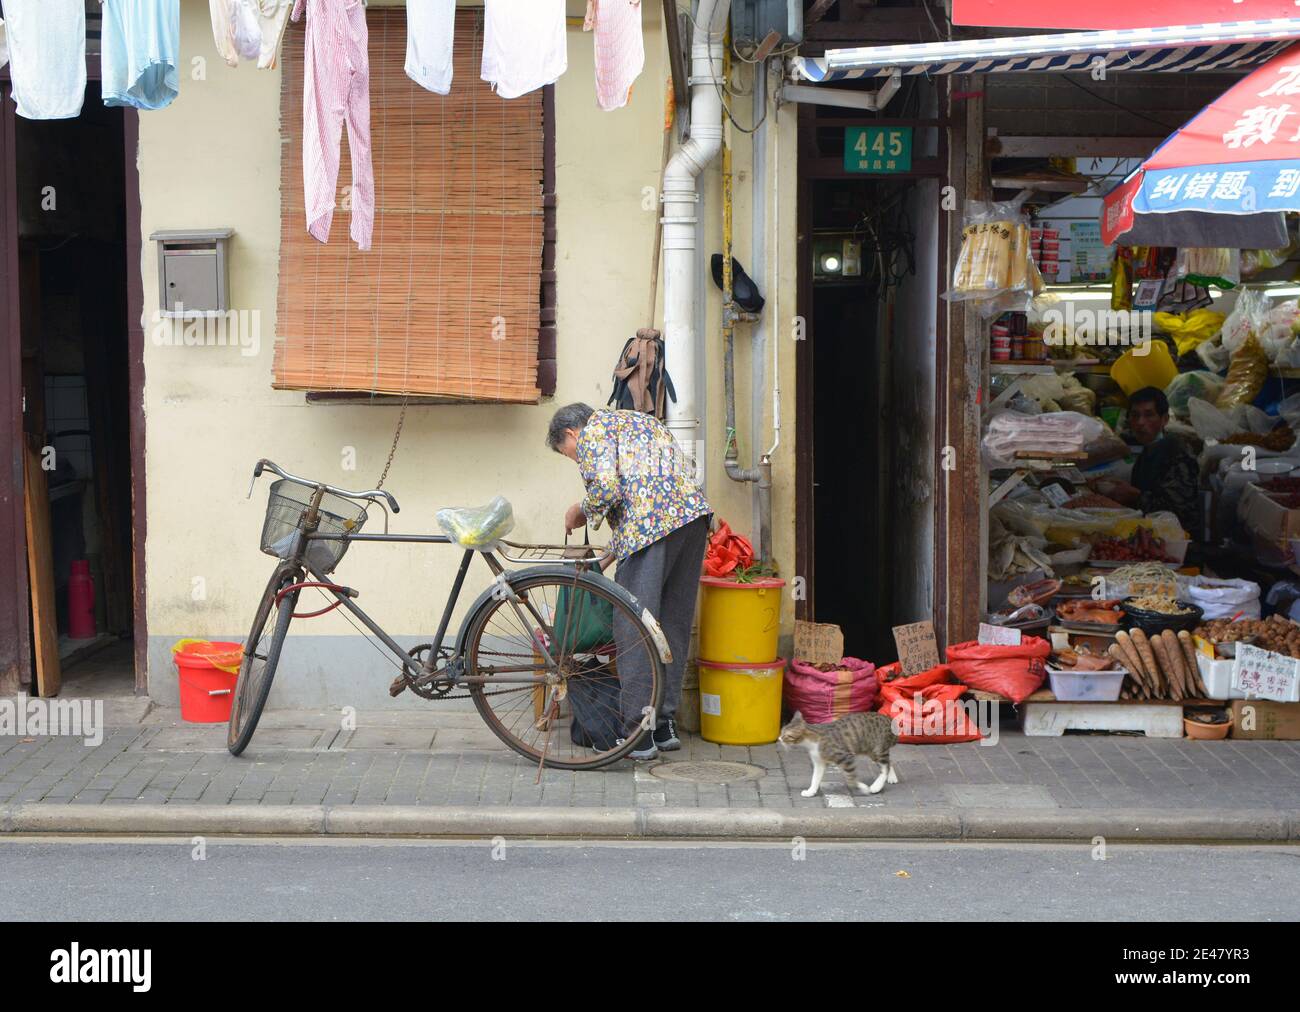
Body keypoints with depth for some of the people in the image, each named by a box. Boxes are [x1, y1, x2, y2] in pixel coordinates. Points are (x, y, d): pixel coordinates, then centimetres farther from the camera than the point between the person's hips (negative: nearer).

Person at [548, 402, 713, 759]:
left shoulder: (592, 432, 7)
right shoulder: (639, 421, 33)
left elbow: (606, 488, -11)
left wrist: (581, 512, 11)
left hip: (649, 525, -9)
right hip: (695, 515, 9)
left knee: (634, 629, -3)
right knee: (674, 625, 13)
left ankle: (638, 733, -2)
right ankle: (666, 725, 19)